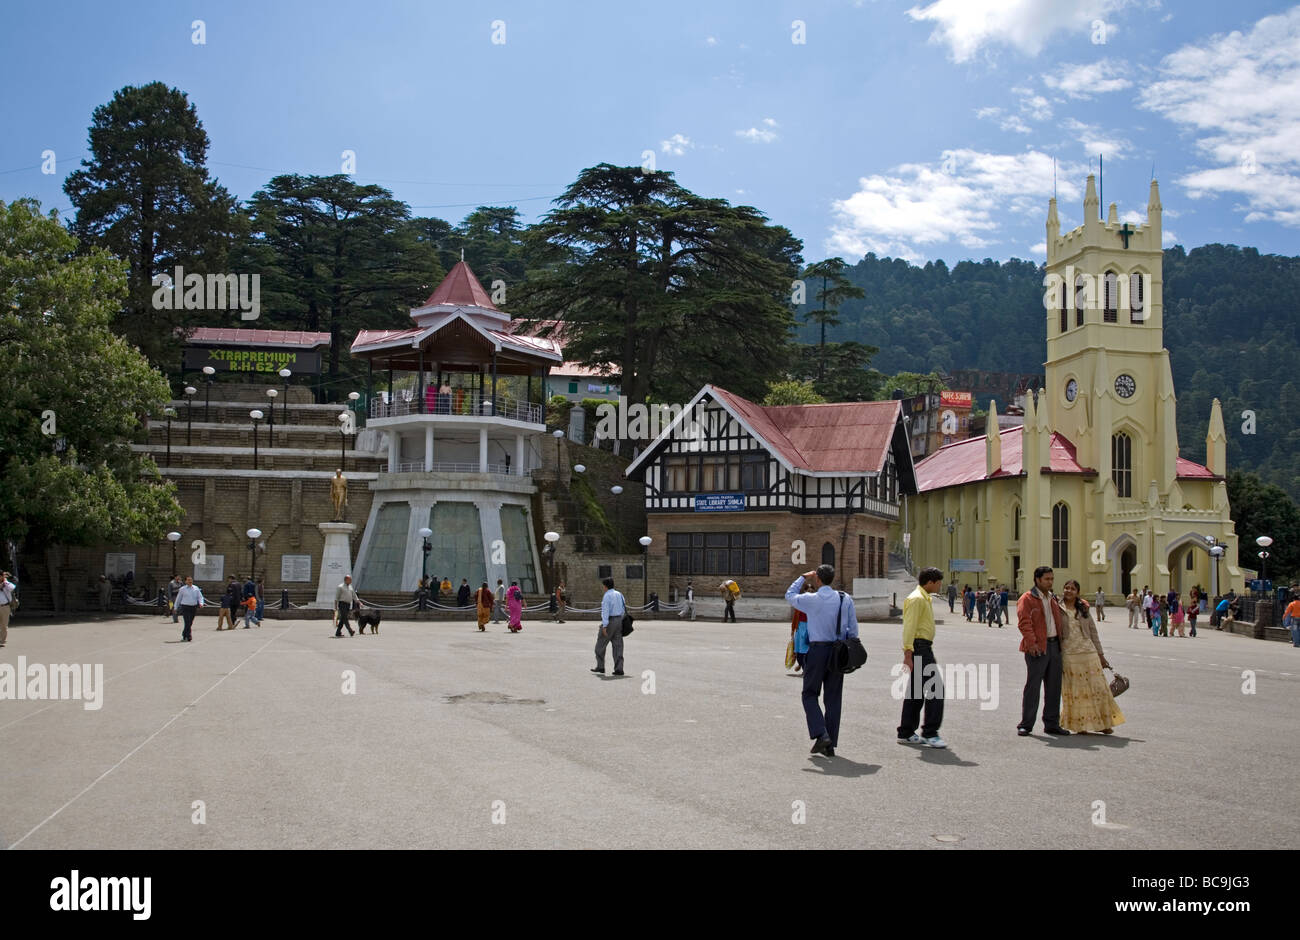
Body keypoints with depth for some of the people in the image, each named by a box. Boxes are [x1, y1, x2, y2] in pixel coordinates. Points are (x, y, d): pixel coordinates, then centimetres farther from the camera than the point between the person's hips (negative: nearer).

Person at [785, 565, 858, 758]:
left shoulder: (811, 600, -8)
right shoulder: (845, 599, 1)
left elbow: (789, 595, 13)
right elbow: (853, 628, 4)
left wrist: (803, 578, 23)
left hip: (817, 649, -3)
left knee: (810, 694, 9)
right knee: (833, 697, 9)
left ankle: (821, 734, -10)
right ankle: (830, 745, 11)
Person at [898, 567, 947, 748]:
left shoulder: (925, 599, 20)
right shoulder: (916, 599, -13)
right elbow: (909, 628, -19)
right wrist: (908, 654, -24)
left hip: (924, 648, 11)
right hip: (919, 647, -11)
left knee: (916, 691, 11)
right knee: (935, 687, -12)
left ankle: (906, 733, 15)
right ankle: (929, 733, -10)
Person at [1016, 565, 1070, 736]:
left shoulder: (1053, 599, 19)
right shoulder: (1027, 599, -5)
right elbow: (1024, 622, -15)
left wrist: (1061, 641, 18)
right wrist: (1031, 643, -25)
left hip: (1054, 646, 7)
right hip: (1038, 648, -7)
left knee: (1054, 687, 10)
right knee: (1033, 686, -4)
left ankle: (1052, 724, 19)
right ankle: (1026, 725, 2)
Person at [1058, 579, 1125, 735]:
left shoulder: (1083, 609, 10)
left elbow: (1093, 632, 13)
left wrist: (1100, 654, 10)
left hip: (1088, 652, 3)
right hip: (1068, 655, -3)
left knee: (1097, 687, 4)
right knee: (1074, 691, 1)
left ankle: (1102, 723, 16)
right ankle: (1079, 725, 10)